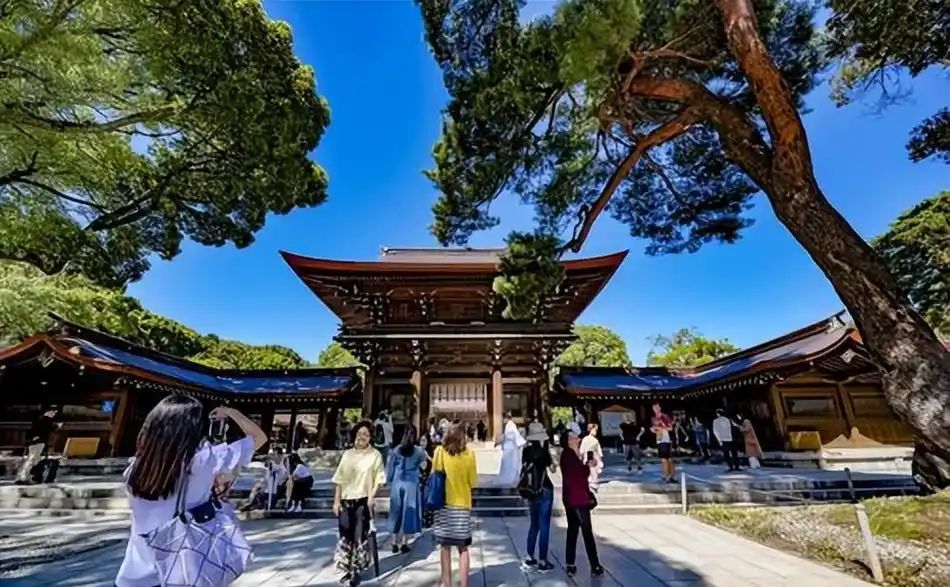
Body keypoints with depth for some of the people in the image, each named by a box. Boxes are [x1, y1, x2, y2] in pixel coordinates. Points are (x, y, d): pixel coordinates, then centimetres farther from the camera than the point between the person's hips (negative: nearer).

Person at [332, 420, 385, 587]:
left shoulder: (375, 455, -3)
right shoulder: (347, 454, 5)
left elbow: (378, 478, -4)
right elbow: (339, 479, 7)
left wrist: (371, 496, -15)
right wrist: (336, 501, 3)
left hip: (363, 501, -3)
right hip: (346, 500, 3)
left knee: (360, 535, 2)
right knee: (345, 535, 7)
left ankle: (356, 571, 19)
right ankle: (347, 570, 25)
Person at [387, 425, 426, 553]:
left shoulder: (397, 450, -2)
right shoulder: (418, 451, -6)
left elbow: (390, 467, 3)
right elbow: (427, 461, 11)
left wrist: (389, 481, 17)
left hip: (397, 484, 2)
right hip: (411, 485, -2)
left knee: (396, 513, 13)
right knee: (408, 513, 9)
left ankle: (395, 543, 20)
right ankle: (404, 543, 12)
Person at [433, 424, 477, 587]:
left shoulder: (440, 452, -9)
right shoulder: (469, 454, -9)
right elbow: (472, 481, -1)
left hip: (444, 504, 1)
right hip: (463, 505, 0)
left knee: (445, 548, 13)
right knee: (463, 549, 12)